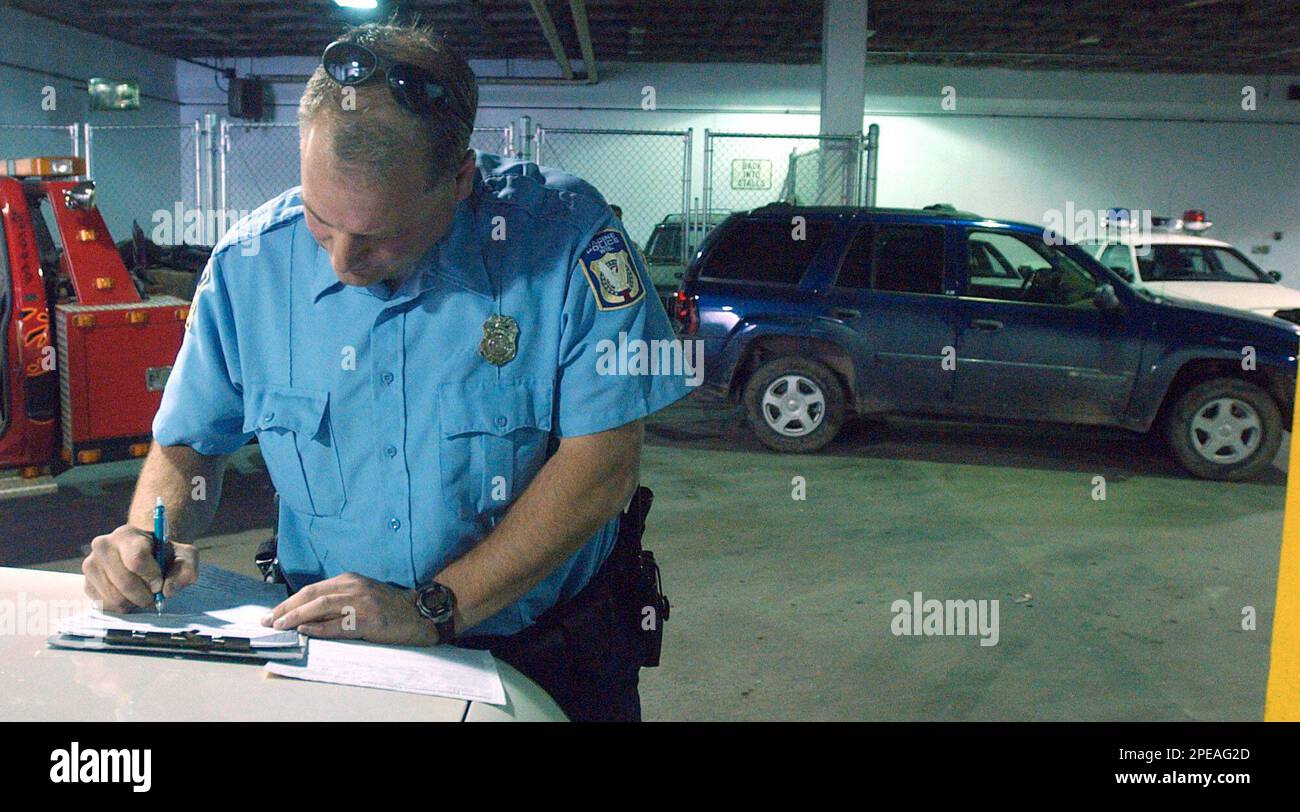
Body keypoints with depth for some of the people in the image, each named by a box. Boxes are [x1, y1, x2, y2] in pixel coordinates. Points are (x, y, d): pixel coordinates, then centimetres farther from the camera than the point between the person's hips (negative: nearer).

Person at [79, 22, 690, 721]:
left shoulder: (563, 234, -16)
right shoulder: (249, 263, -5)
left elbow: (604, 461, -19)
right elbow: (189, 444, 8)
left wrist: (433, 609, -21)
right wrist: (148, 537, -13)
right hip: (334, 649, 2)